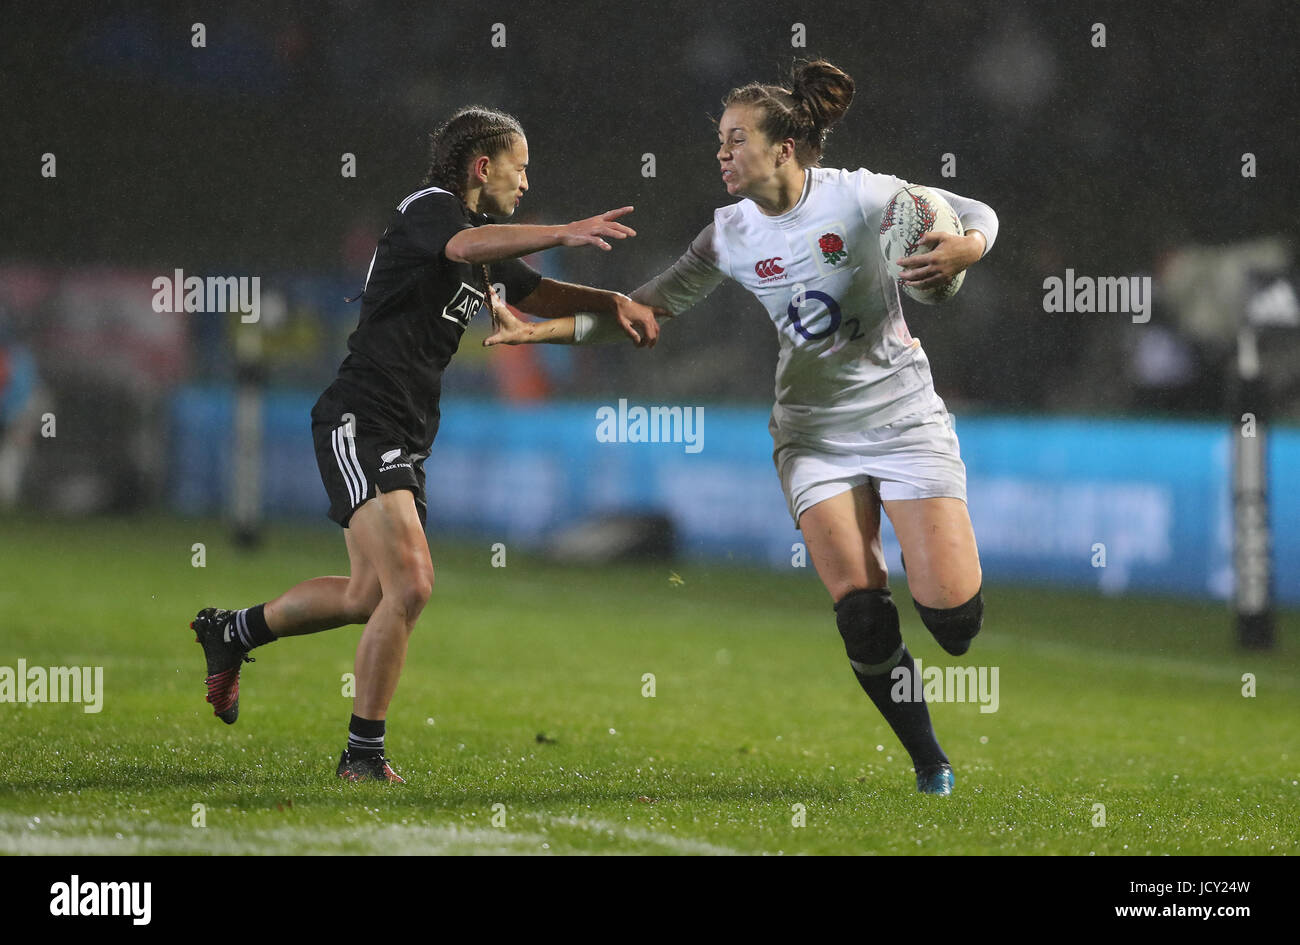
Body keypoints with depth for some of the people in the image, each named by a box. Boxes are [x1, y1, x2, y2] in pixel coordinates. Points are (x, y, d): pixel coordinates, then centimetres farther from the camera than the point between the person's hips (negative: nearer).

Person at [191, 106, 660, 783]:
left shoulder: (482, 244, 19)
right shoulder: (429, 209, -10)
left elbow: (538, 294, 31)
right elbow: (466, 246, -33)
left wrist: (611, 304, 12)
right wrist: (563, 233, -43)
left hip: (403, 441, 10)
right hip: (360, 423, -10)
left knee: (368, 595, 16)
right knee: (410, 585, -19)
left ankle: (231, 631, 37)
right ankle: (363, 754, -11)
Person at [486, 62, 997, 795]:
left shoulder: (859, 196, -13)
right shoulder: (733, 235, -1)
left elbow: (978, 215, -3)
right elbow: (652, 304, 8)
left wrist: (959, 251, -26)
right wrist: (545, 329, 0)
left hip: (903, 417, -3)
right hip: (814, 430, 3)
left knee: (953, 615, -13)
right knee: (862, 615, -12)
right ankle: (930, 763, 5)